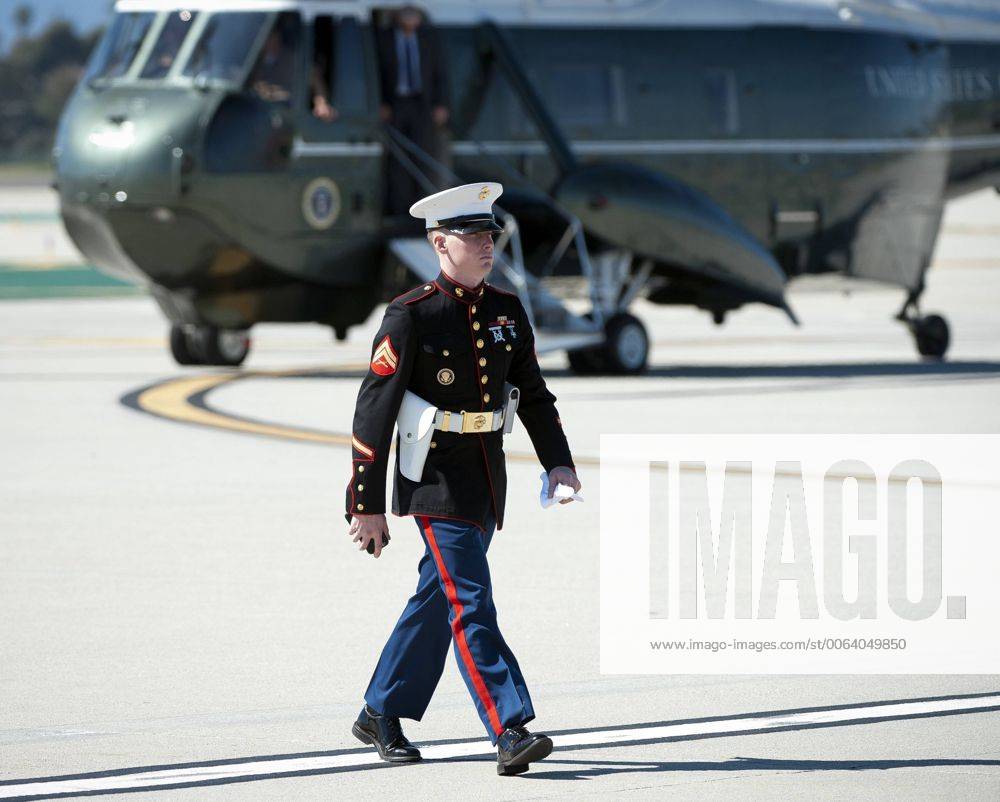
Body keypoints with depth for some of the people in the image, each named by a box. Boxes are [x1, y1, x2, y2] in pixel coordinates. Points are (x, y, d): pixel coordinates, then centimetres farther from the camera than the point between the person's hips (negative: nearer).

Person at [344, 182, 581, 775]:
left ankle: (382, 716, 28)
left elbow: (534, 393, 16)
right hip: (437, 480, -7)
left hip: (488, 478, 7)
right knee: (470, 606, -13)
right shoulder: (411, 316, -11)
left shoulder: (507, 311, 8)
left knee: (437, 600, 14)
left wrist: (559, 462, 1)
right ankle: (511, 735, -19)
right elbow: (374, 413, -10)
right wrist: (367, 504, -11)